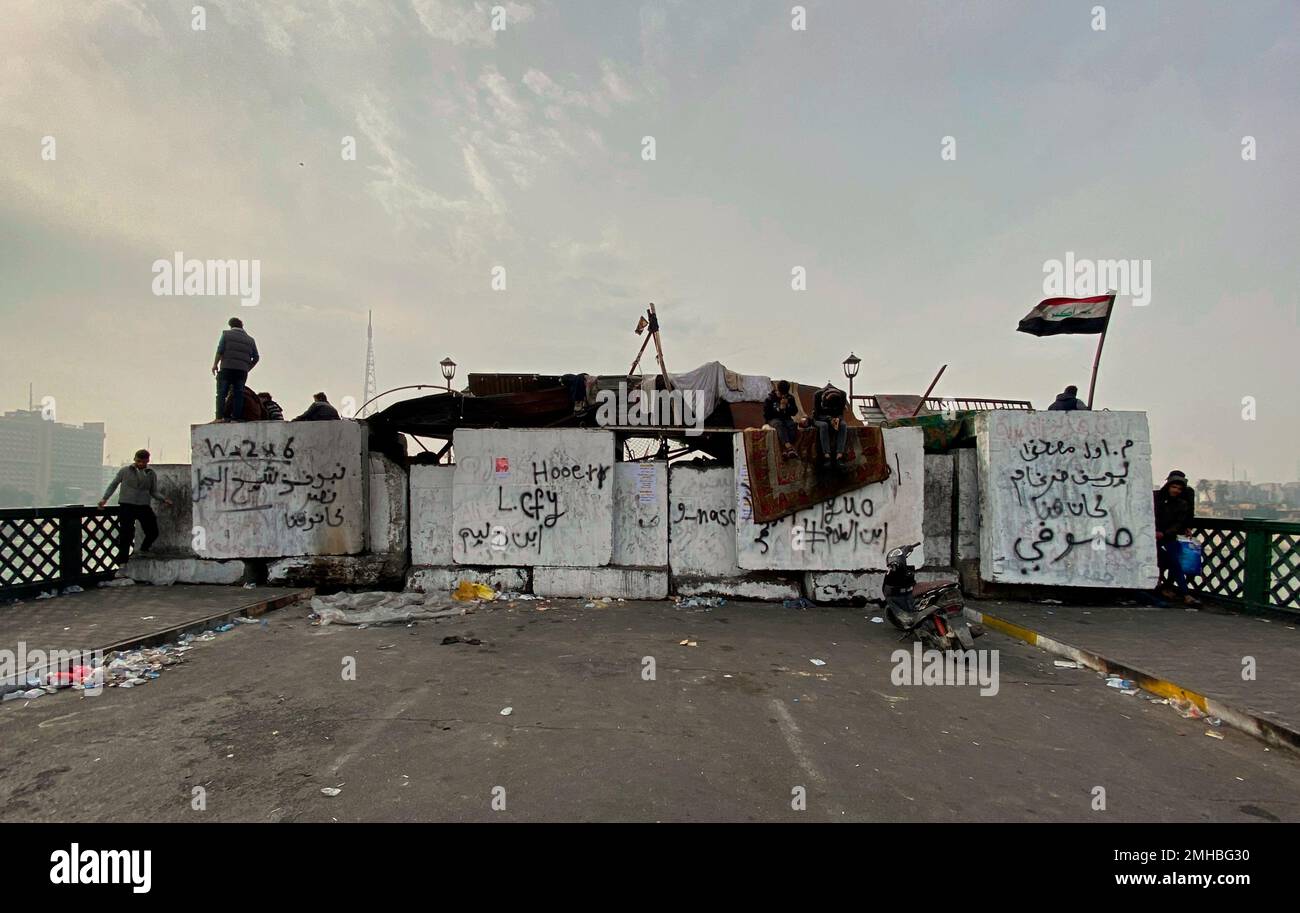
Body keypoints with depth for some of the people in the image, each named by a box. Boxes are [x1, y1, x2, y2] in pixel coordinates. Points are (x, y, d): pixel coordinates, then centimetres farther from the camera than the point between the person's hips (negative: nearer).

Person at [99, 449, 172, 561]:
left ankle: (143, 550, 27)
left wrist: (164, 499, -3)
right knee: (126, 535, -2)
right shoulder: (124, 471, 6)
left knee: (153, 532, -1)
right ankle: (122, 562, 9)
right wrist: (105, 498, 3)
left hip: (144, 506, 2)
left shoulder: (152, 474, 11)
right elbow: (113, 485, 12)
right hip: (127, 506, -2)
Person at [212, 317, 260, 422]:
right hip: (242, 370, 3)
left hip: (226, 368, -3)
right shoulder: (250, 340, 17)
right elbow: (255, 358, 12)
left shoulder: (226, 334, 8)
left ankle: (220, 416, -11)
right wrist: (247, 369, 22)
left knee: (221, 393, -1)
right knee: (238, 394, 3)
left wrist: (215, 364, 3)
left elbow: (220, 351, -3)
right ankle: (237, 417, -5)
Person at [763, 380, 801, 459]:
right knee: (779, 424, -39)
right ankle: (789, 447, -58)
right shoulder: (769, 399, -1)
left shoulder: (790, 398, 9)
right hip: (773, 419, -3)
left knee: (793, 424, -32)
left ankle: (785, 449, -44)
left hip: (786, 419, 3)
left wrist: (787, 405, -11)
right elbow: (766, 414, -7)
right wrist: (779, 409, -13)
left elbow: (795, 412, 6)